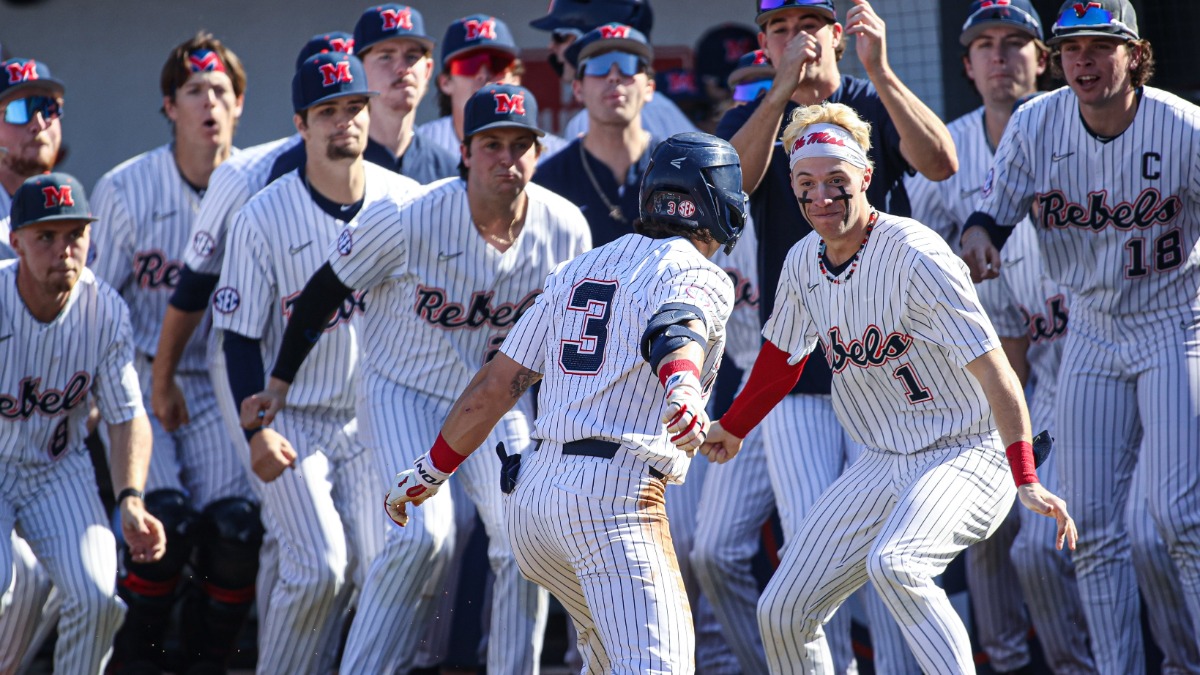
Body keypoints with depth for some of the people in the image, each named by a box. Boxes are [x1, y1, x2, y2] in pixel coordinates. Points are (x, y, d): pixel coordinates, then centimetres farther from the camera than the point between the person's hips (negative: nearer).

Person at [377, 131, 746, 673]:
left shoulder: (578, 271, 20)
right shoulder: (699, 278, 0)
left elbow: (496, 385, 18)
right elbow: (677, 329, -25)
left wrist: (431, 469, 25)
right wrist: (683, 387, -46)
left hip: (530, 492, 8)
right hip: (615, 492, -8)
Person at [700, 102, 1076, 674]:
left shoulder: (913, 256, -20)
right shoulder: (804, 262, 3)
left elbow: (992, 368, -24)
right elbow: (784, 355, 23)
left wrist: (1027, 481, -32)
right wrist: (732, 428, 34)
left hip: (967, 456, -8)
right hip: (884, 465, 8)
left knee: (893, 565, -36)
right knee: (782, 612, 3)